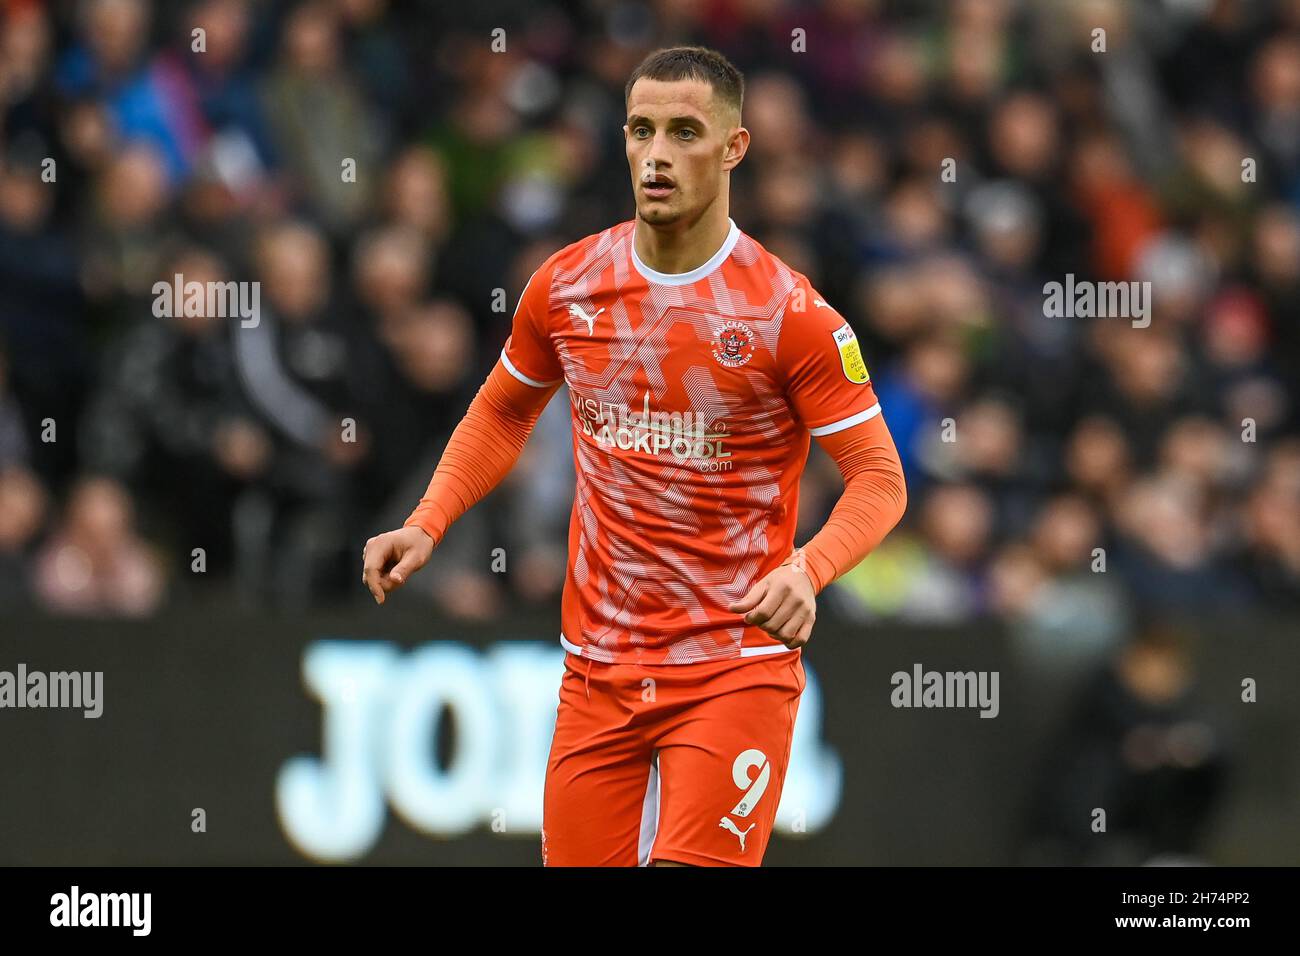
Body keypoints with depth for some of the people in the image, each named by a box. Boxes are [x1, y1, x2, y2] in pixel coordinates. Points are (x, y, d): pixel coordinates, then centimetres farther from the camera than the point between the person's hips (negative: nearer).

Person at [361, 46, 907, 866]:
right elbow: (502, 414, 20)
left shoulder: (791, 314, -11)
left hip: (737, 667, -4)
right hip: (599, 667, 4)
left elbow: (879, 477, -9)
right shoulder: (567, 287, 3)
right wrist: (427, 525, 6)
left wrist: (807, 569, -27)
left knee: (696, 861, -17)